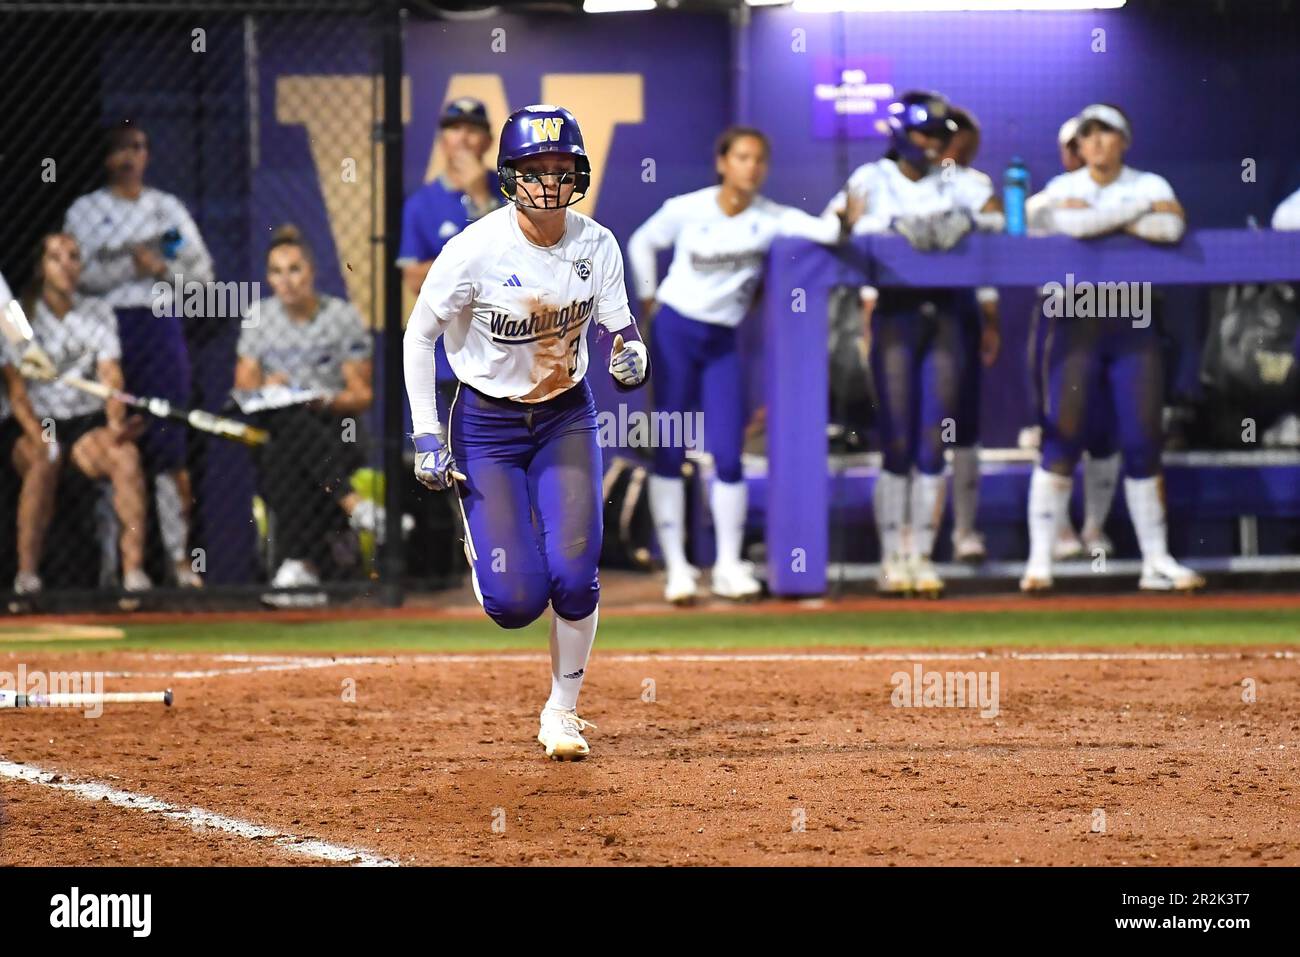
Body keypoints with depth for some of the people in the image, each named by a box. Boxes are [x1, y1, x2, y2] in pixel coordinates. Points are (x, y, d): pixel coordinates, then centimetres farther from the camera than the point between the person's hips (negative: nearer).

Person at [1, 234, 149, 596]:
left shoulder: (98, 312, 8)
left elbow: (111, 375, -3)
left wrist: (116, 424, -22)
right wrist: (40, 439, -24)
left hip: (88, 421, 2)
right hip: (35, 424, -2)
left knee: (127, 456, -30)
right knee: (43, 463, -37)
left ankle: (134, 568, -34)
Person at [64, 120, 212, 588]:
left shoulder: (168, 208, 13)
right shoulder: (85, 211, 7)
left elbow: (201, 270, 11)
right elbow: (77, 275, -4)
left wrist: (162, 268, -7)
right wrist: (130, 265, -13)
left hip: (160, 326, 1)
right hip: (105, 331, -1)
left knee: (169, 443, -4)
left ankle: (179, 554, -2)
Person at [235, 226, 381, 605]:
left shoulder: (342, 317, 1)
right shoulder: (258, 318, 9)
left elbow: (362, 396, 1)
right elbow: (243, 387, 7)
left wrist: (326, 401, -20)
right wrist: (264, 389, -16)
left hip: (335, 429, -2)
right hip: (278, 428, 2)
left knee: (282, 462, -36)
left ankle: (300, 564, -47)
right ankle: (353, 503, -47)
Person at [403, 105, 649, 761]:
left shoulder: (596, 245, -10)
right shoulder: (475, 250, -20)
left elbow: (616, 328, -1)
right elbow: (418, 337, -10)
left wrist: (631, 355, -26)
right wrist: (426, 437, -14)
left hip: (567, 417, 3)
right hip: (487, 423, -3)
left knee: (574, 572, -14)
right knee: (515, 600, -10)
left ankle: (562, 712, 8)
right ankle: (478, 534, 28)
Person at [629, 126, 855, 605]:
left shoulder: (770, 219, -8)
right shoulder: (687, 209, -8)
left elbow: (824, 231, -23)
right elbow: (642, 243, 8)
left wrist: (843, 220, -44)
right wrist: (649, 300, 5)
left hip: (723, 341, 1)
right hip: (674, 332, -1)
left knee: (727, 454, -4)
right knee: (670, 452, -1)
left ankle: (728, 566, 7)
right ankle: (677, 567, 4)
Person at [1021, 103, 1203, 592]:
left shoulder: (1149, 185, 6)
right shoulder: (1063, 188, 3)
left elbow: (1171, 226, -16)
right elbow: (1073, 224, -21)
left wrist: (1102, 221, -13)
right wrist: (1137, 210, -11)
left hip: (1134, 327, 2)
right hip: (1075, 325, -2)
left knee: (1143, 443, 1)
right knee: (1062, 440, -8)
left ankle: (1156, 562, 5)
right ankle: (1039, 561, -6)